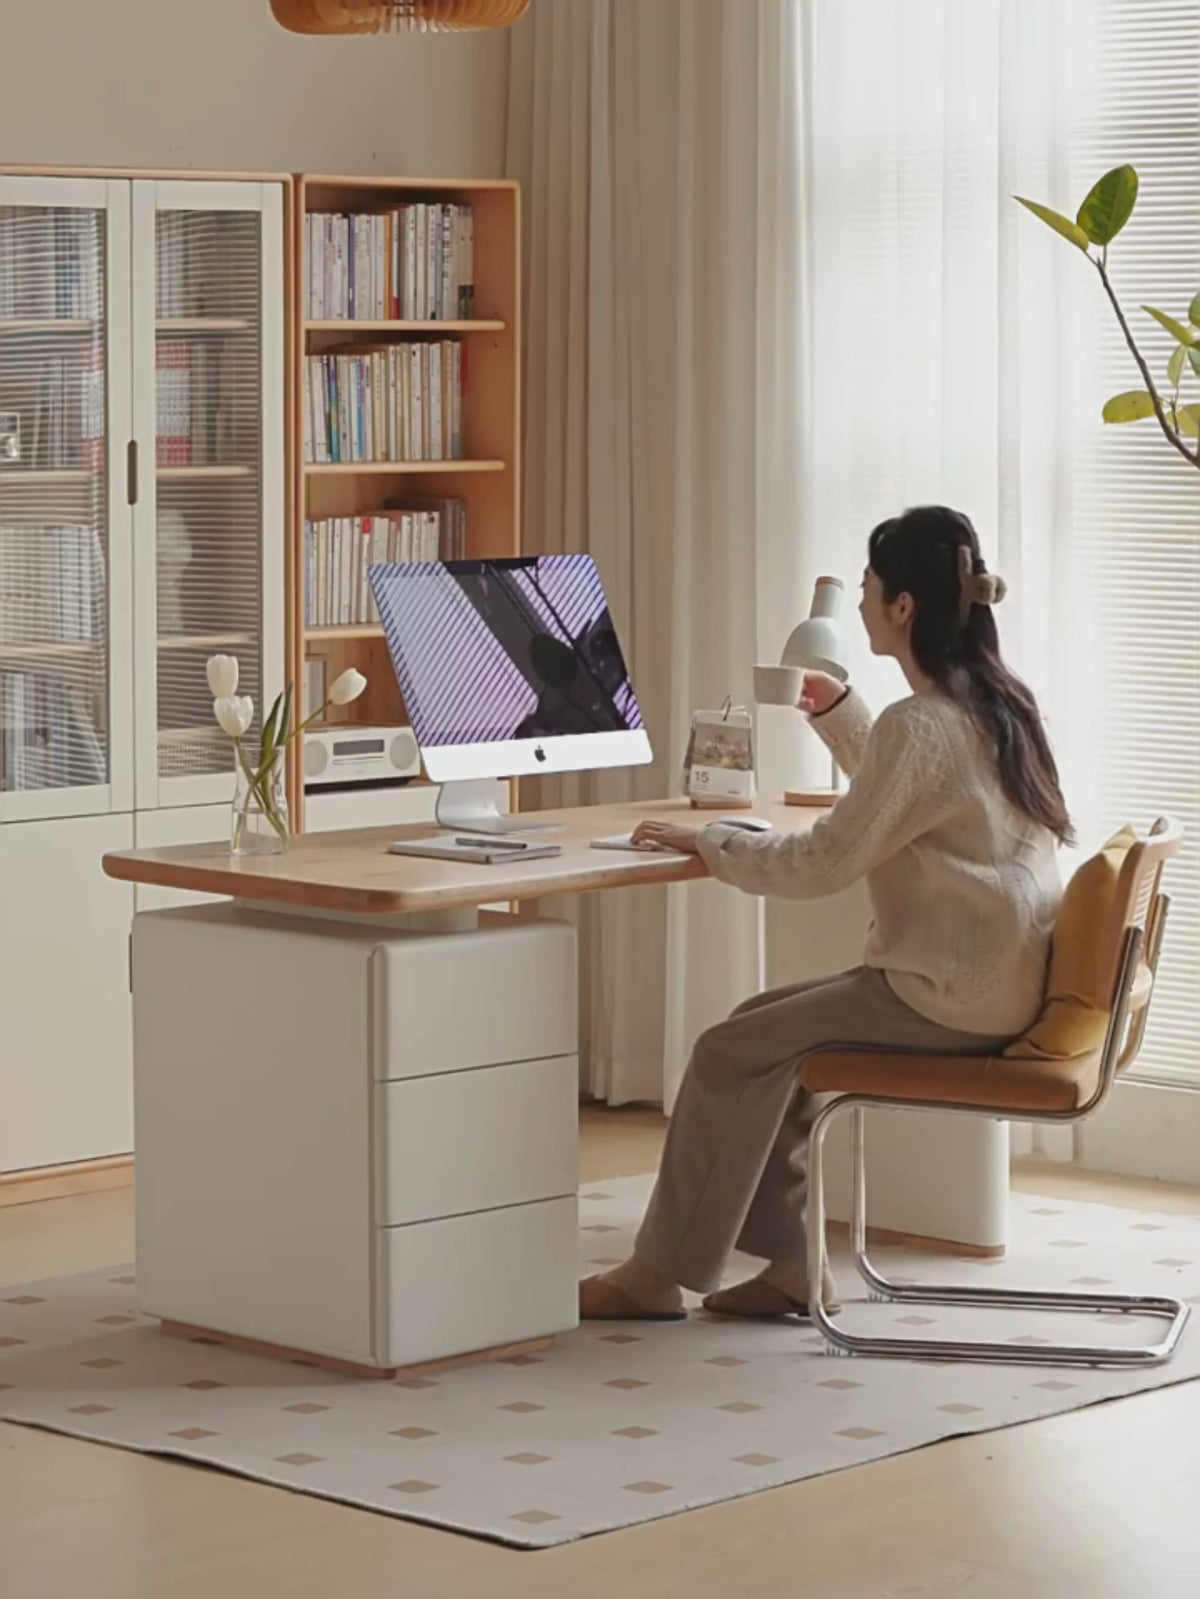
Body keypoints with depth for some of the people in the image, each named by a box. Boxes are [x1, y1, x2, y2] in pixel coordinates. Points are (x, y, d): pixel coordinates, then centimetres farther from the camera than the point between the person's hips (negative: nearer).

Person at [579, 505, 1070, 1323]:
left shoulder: (924, 726, -20)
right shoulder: (998, 703, 9)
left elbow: (822, 864, -19)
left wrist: (705, 842, -7)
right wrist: (835, 708, 22)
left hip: (950, 1000, -9)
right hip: (996, 979, 9)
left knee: (733, 1050, -1)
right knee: (767, 1025, 15)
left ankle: (659, 1273, 10)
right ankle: (793, 1265, 15)